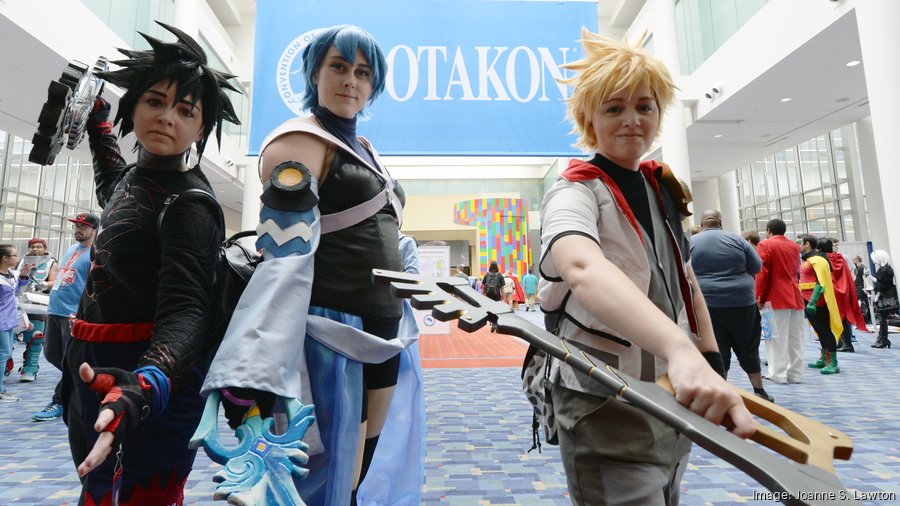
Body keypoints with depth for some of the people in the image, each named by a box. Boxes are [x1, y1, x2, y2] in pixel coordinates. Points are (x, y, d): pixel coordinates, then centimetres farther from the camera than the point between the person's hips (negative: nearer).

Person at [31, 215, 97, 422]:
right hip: (55, 311, 9)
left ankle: (58, 403, 9)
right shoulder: (71, 249, 15)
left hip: (75, 314, -9)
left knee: (69, 361, -1)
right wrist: (51, 302, 21)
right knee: (51, 354, 15)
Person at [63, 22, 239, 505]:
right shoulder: (133, 177, 5)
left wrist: (145, 384, -47)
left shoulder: (188, 203, -21)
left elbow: (186, 310, -31)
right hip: (97, 374, 9)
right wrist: (97, 125, 36)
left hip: (155, 380, -9)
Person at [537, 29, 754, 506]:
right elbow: (582, 269, -41)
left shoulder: (661, 188, 7)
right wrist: (681, 351, -54)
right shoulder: (576, 192, -17)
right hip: (608, 413, -7)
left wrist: (712, 362, 10)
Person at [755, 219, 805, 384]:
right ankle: (795, 374, 14)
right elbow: (796, 271, 20)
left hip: (776, 298, -6)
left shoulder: (765, 245, -6)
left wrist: (759, 297, -8)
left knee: (777, 336, -4)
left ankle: (778, 374, -3)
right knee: (795, 337, 9)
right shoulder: (795, 246, 14)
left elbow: (762, 273, -11)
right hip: (795, 297, 6)